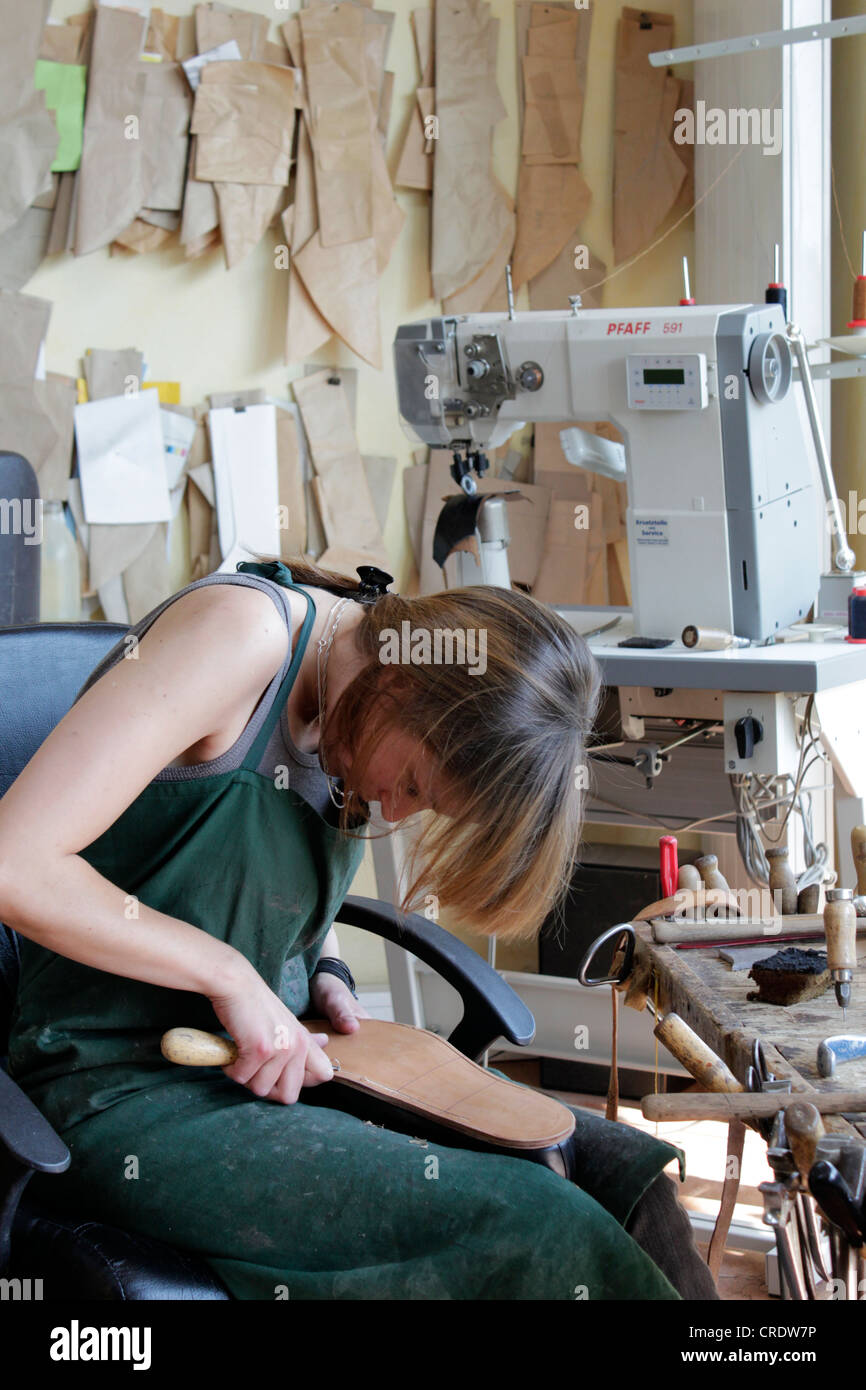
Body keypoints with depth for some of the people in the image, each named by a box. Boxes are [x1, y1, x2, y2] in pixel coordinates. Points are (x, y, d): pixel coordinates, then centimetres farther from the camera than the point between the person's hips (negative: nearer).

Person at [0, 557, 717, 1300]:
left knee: (612, 1164, -4)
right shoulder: (240, 629, -20)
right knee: (529, 1224, -22)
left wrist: (325, 976, 5)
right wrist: (229, 971, -21)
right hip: (129, 1097, -8)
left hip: (281, 1060, 9)